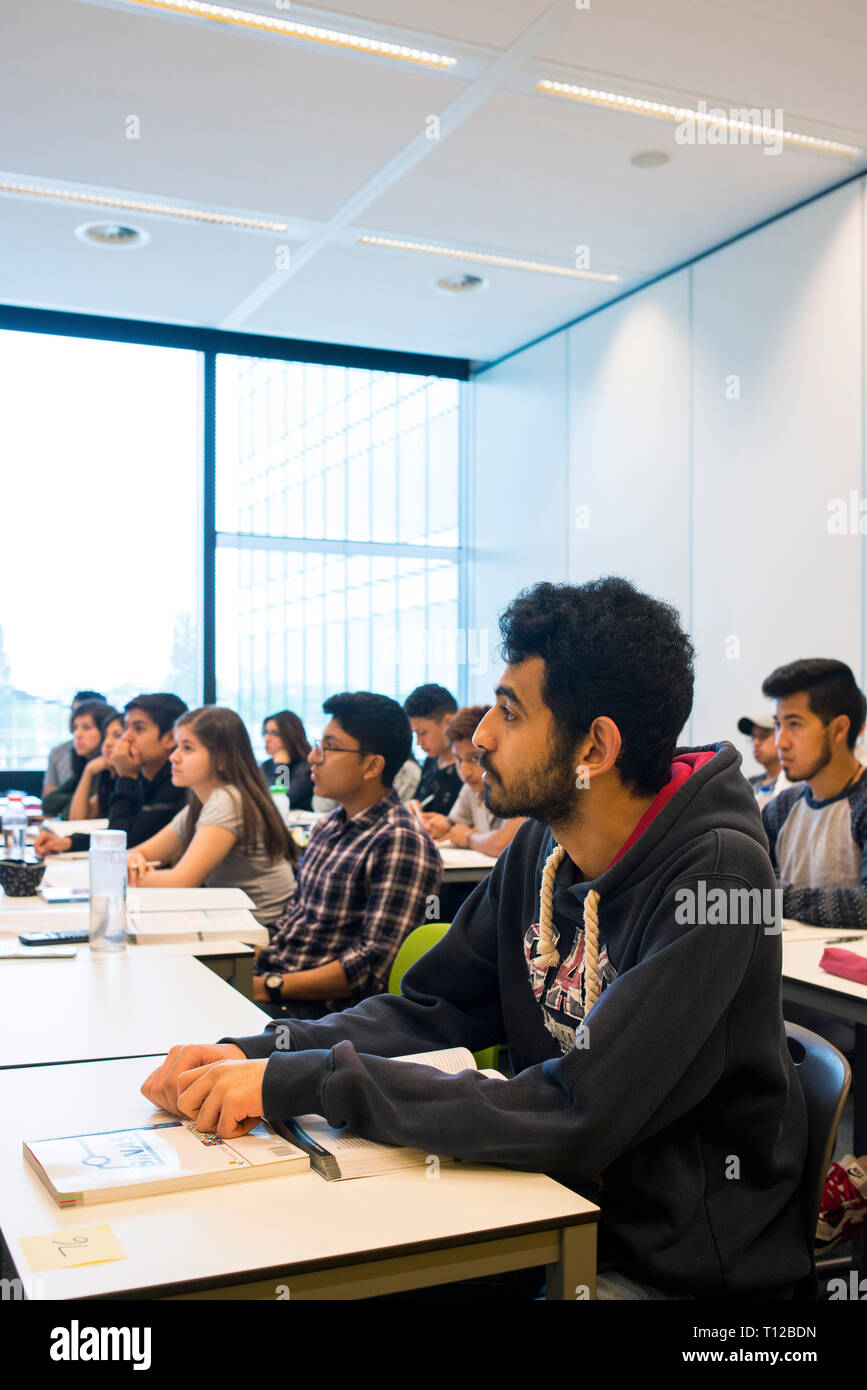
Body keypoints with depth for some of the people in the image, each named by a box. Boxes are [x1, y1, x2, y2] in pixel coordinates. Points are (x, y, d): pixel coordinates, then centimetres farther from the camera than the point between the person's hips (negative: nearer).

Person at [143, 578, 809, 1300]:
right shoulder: (540, 849, -2)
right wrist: (257, 1053, -13)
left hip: (678, 1265, -5)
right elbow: (431, 1007, 3)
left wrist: (303, 1081, -28)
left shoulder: (715, 877, -25)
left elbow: (577, 1115, -30)